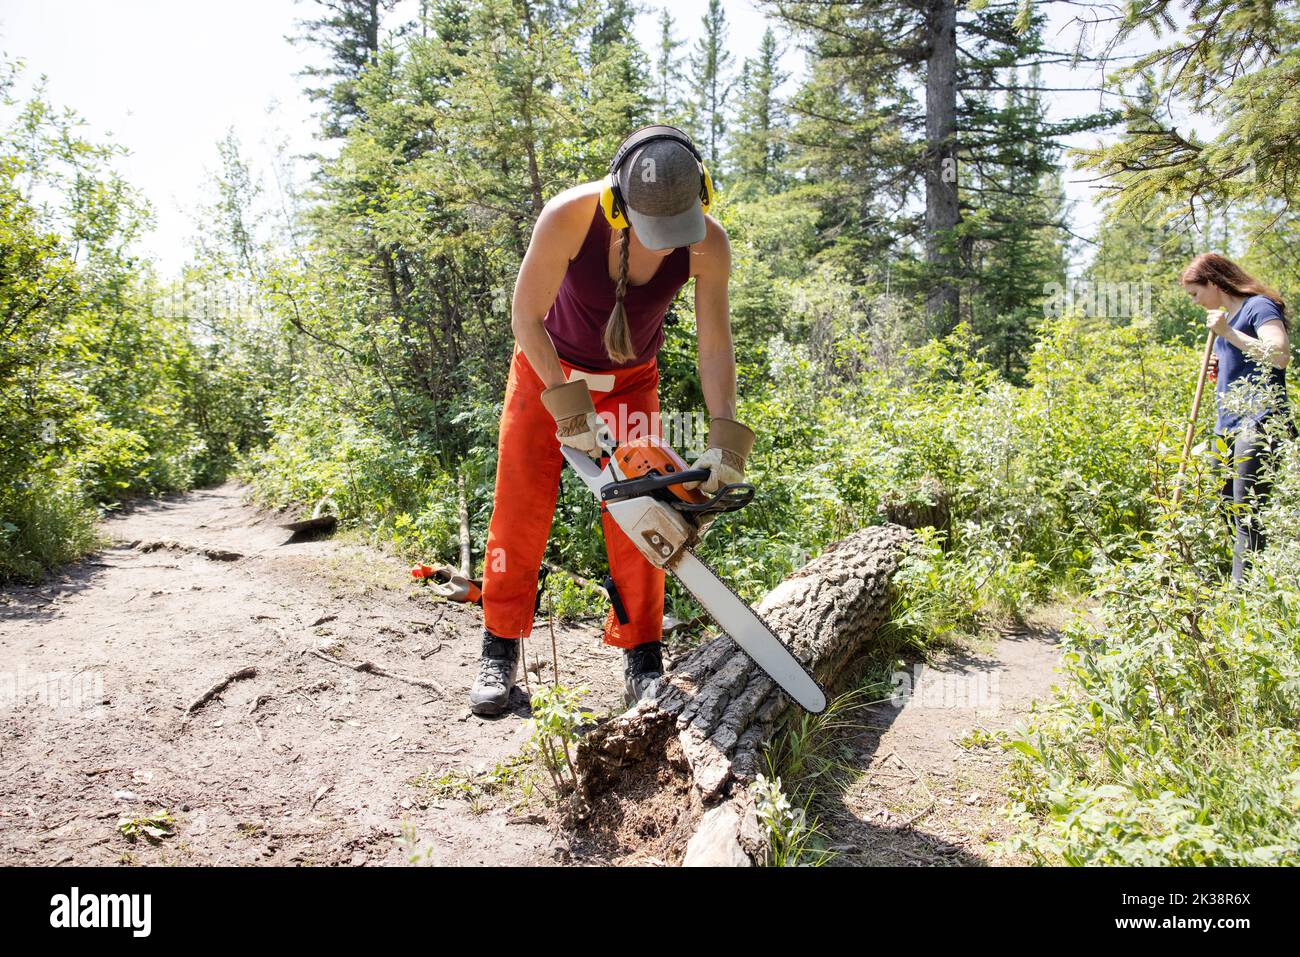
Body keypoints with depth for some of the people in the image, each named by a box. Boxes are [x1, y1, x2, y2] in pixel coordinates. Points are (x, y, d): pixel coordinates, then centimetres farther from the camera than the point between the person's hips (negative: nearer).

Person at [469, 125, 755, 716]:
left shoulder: (707, 242, -27)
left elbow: (714, 346, -20)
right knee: (521, 505, -3)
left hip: (631, 380, 1)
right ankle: (500, 651, 10)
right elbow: (526, 318, -24)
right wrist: (570, 409, -27)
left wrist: (724, 441, -29)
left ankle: (641, 658, 5)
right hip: (548, 368, -1)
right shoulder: (570, 216, -34)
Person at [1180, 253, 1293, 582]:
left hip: (1258, 423, -10)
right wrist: (1218, 369, 11)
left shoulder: (1258, 306, -5)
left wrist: (1228, 333, -18)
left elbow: (1281, 356, -21)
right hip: (1227, 426, 10)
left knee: (1248, 517, -13)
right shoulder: (1224, 318, 22)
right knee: (1229, 513, 9)